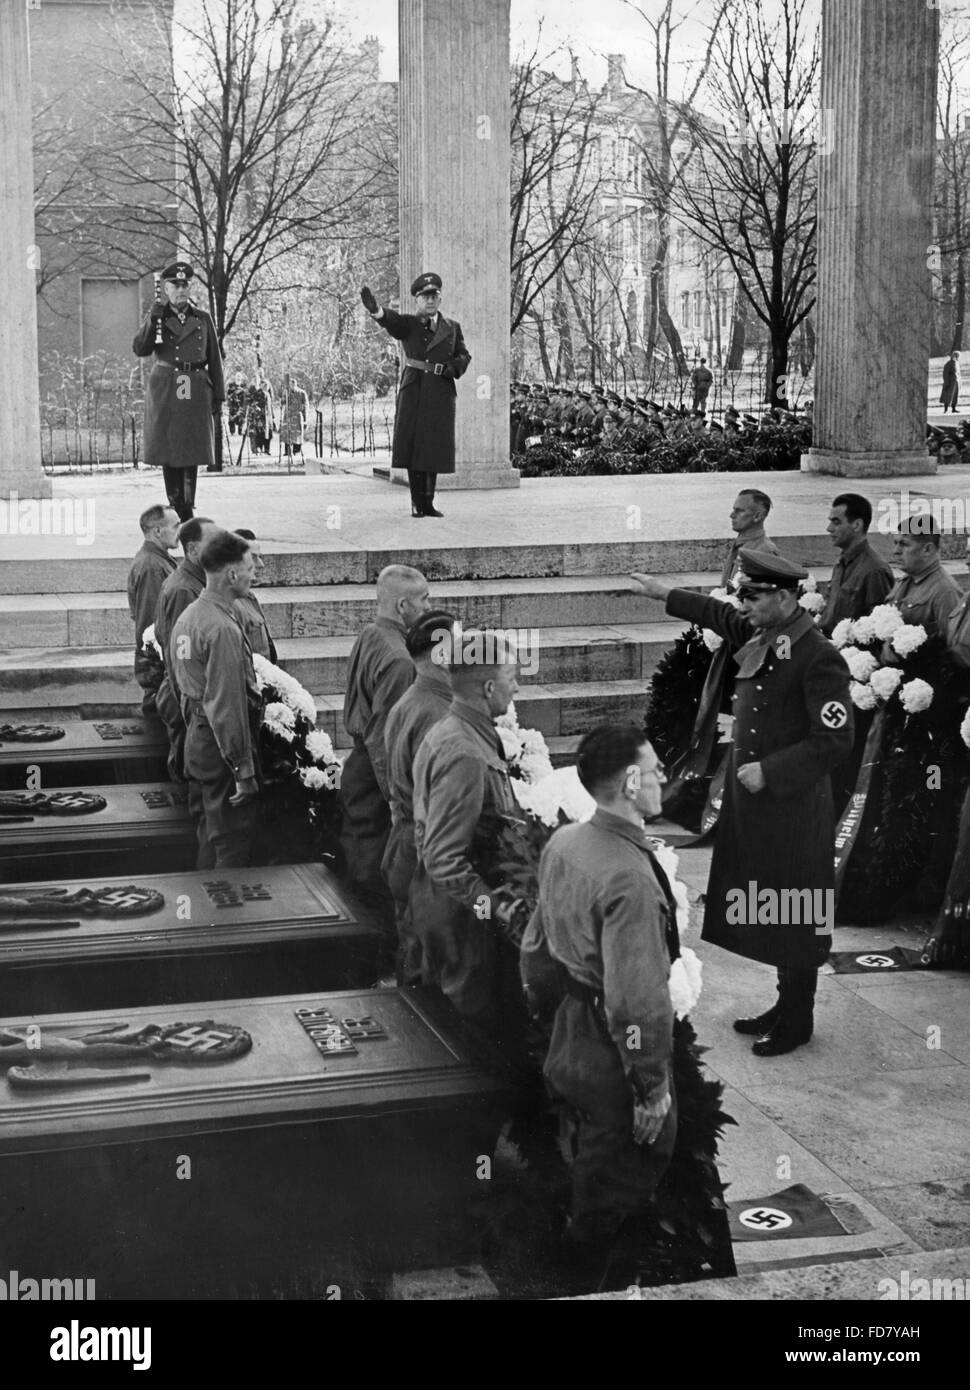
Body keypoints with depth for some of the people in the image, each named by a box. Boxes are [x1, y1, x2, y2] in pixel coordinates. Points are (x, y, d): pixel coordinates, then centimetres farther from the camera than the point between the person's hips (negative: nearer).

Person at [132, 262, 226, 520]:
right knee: (168, 450, 0)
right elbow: (139, 349, -7)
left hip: (195, 391, 0)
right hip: (164, 390, 0)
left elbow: (214, 360, 9)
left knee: (192, 451, -1)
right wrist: (153, 319, -17)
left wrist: (218, 397, 4)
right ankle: (176, 508, 5)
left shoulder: (202, 319, 9)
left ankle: (188, 508, 4)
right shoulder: (156, 317, 8)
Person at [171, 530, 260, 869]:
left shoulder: (187, 616, 10)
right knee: (232, 844, -2)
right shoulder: (223, 629, -21)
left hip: (196, 737, 10)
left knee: (210, 837, 20)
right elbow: (226, 705, -24)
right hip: (220, 748, -10)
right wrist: (244, 770, -21)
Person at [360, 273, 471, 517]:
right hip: (414, 393, -2)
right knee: (414, 447, -2)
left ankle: (428, 501, 14)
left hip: (441, 394, 2)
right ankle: (417, 502, 6)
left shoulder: (452, 327, 10)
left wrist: (455, 367, -5)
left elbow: (464, 355, 19)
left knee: (434, 448, 3)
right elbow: (391, 320, -19)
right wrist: (375, 309, -42)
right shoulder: (408, 324, 1)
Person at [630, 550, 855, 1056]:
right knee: (771, 912, 17)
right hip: (752, 800, 8)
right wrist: (667, 594, 31)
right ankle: (786, 1006, 30)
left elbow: (834, 741, -21)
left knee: (795, 917, 4)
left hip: (794, 807, -8)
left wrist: (769, 771, -20)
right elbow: (721, 617, 27)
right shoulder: (759, 636, 4)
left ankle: (797, 1021, 18)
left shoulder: (819, 658, -20)